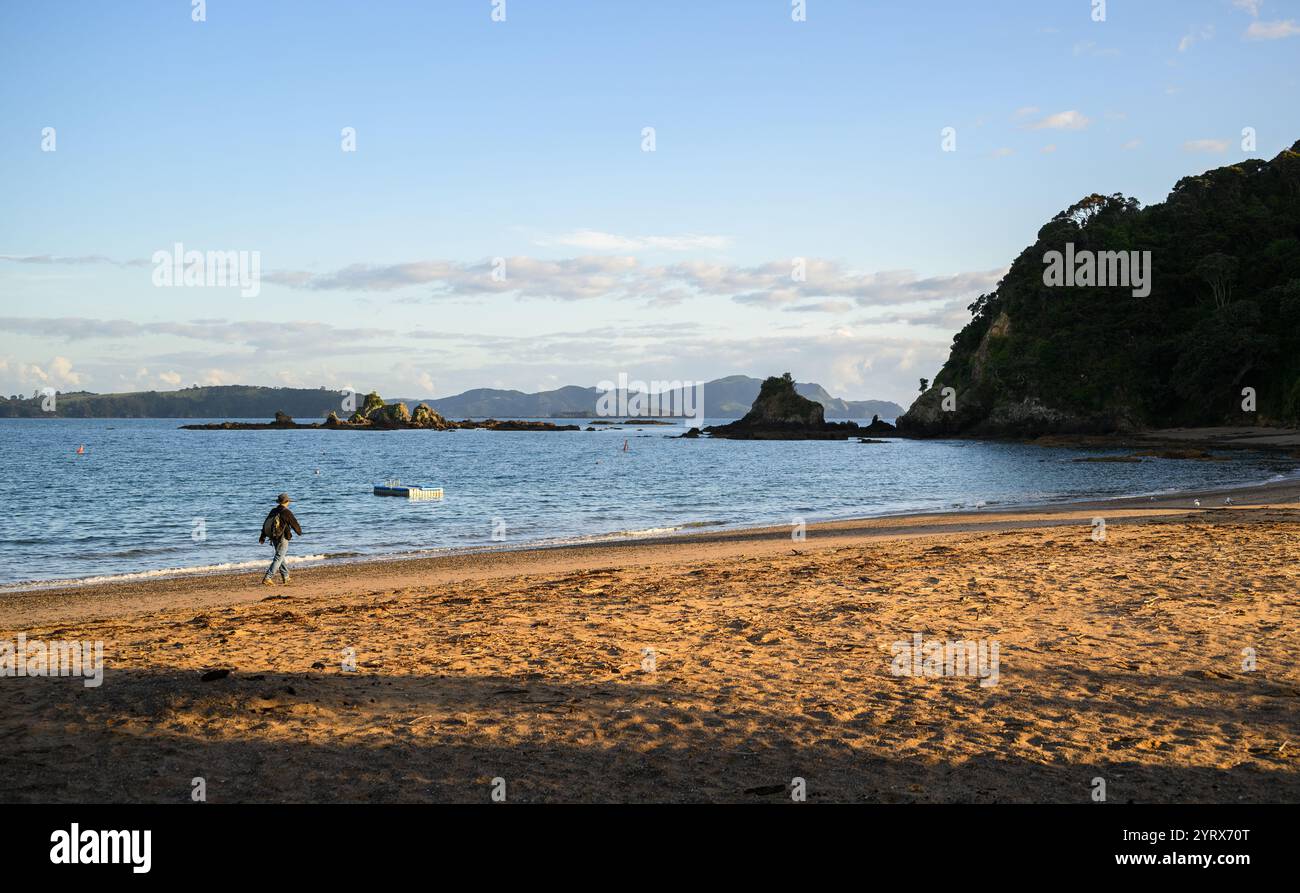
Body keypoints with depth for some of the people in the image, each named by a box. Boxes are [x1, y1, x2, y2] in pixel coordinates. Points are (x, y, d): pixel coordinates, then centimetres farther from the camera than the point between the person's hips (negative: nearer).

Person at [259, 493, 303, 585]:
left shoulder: (273, 511, 6)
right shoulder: (286, 512, -14)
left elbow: (265, 524, 12)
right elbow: (294, 523, -6)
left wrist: (262, 536, 20)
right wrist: (299, 532, 15)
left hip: (274, 538, 8)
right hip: (282, 539, -8)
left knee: (284, 557, 20)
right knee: (278, 558, -6)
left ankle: (286, 577, 27)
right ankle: (267, 578, -13)